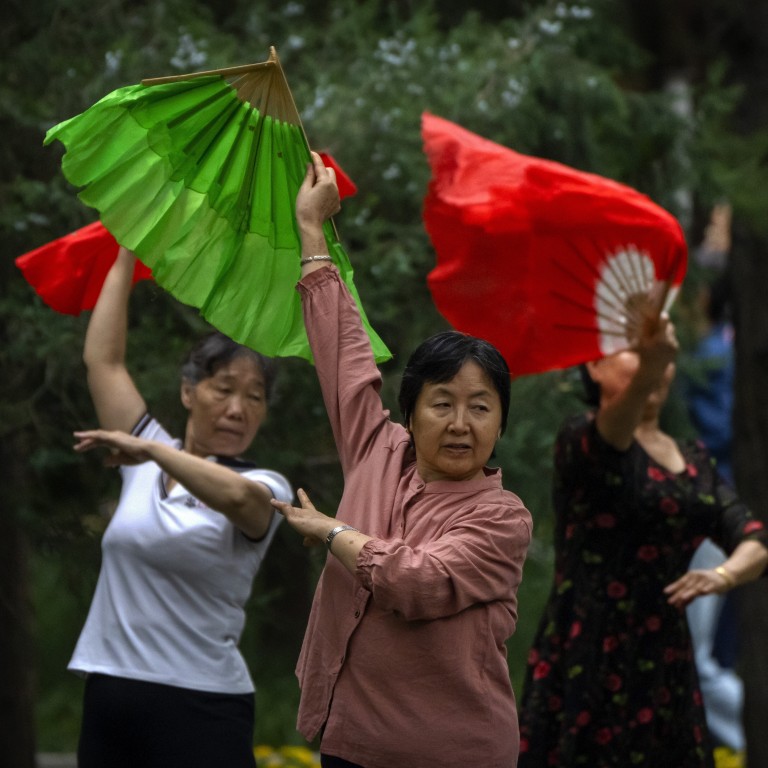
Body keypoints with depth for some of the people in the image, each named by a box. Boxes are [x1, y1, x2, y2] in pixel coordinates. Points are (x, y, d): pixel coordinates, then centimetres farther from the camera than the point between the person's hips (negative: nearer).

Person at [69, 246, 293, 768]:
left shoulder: (263, 489, -2)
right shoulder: (146, 463, 11)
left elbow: (239, 498, -27)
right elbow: (103, 359, 11)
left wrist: (152, 450, -22)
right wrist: (126, 256, 14)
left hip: (199, 709, -5)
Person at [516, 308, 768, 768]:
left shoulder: (696, 463, 15)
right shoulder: (583, 441, -3)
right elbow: (608, 435, -27)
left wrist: (724, 575, -17)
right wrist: (644, 376, -48)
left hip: (665, 673, 6)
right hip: (586, 667, -5)